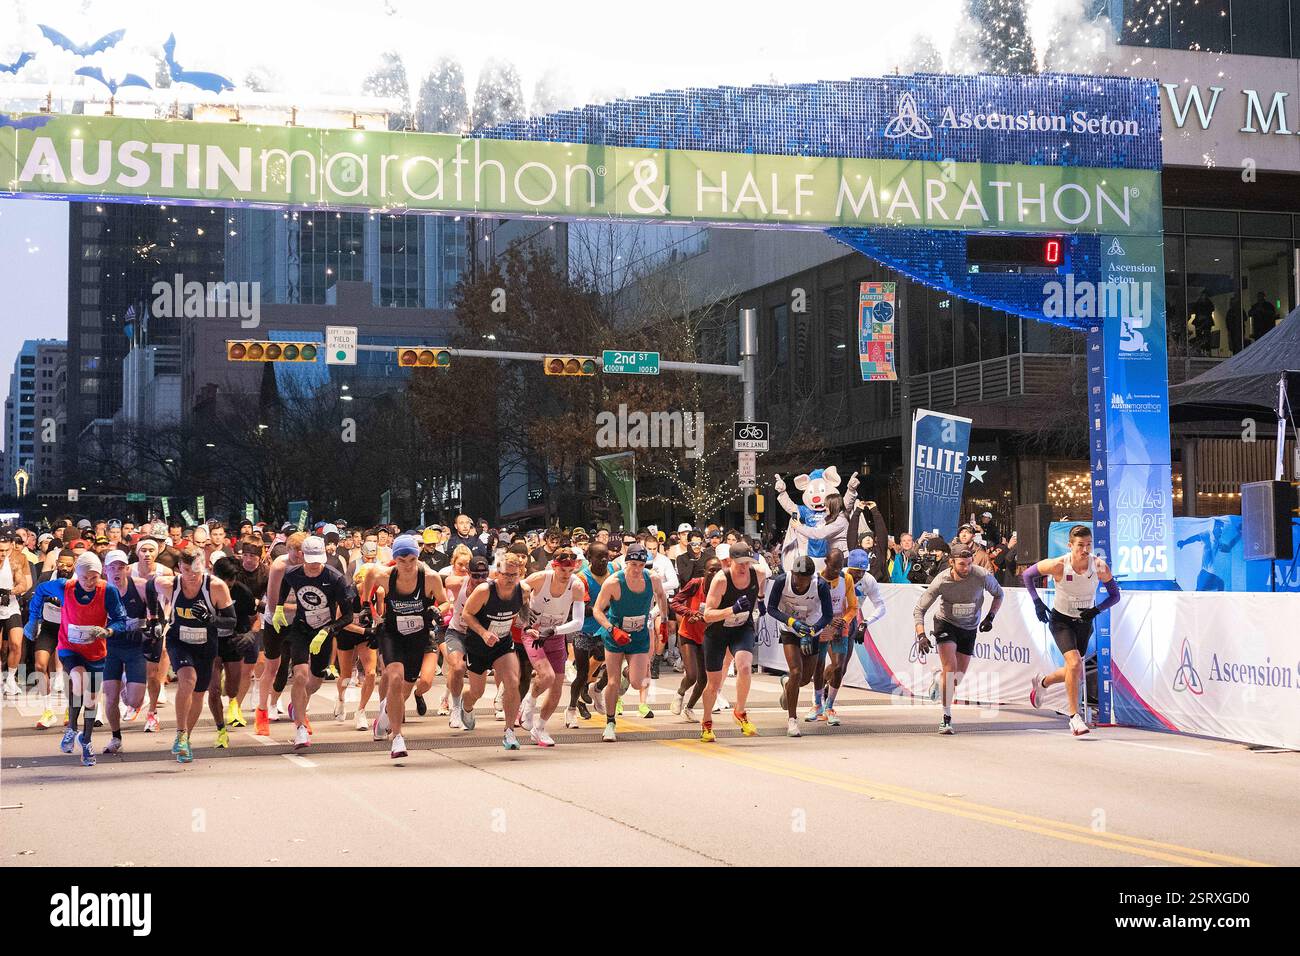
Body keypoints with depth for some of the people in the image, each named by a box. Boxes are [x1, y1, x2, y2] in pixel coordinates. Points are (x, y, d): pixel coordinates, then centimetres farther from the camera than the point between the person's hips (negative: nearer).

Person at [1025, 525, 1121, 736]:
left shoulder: (1100, 567, -19)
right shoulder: (1058, 565, -24)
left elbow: (1115, 595, -5)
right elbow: (1028, 574, -7)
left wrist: (1097, 610, -21)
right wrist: (1037, 603, -12)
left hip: (1085, 621, 4)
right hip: (1061, 620, -4)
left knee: (1074, 673, 13)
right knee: (1074, 663, -23)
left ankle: (1042, 682, 44)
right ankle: (1074, 716, -12)